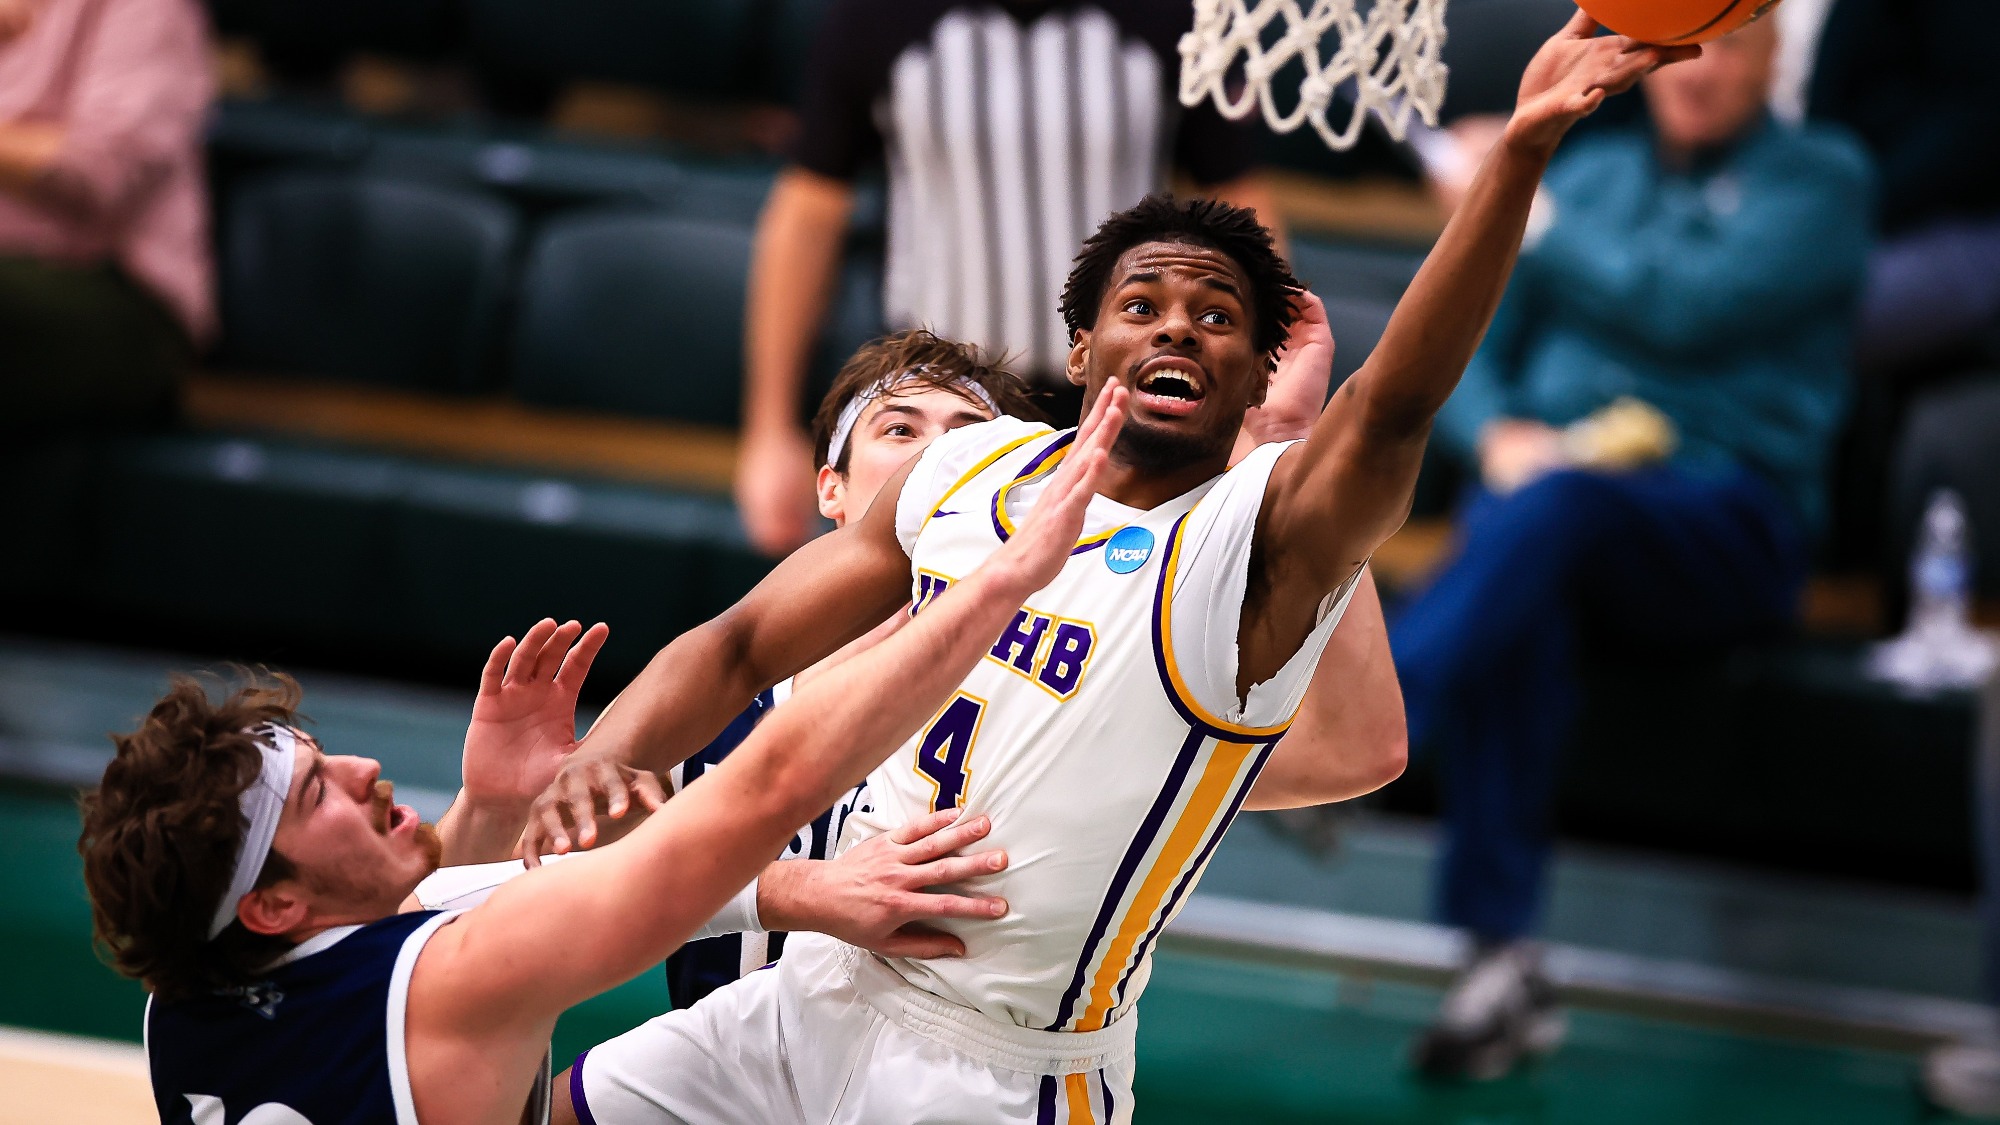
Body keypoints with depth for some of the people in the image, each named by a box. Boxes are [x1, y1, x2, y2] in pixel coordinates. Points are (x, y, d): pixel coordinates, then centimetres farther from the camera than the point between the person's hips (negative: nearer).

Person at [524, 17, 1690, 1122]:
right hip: (816, 1002, 6)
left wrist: (1521, 153, -49)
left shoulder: (1263, 540, -15)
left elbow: (1394, 411, -34)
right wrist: (600, 764, -12)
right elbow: (744, 644, 9)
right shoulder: (968, 470, 3)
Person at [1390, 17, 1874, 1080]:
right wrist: (1499, 434, -4)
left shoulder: (1820, 177, 8)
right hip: (1541, 481, 4)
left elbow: (1684, 310, -9)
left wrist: (1522, 220, 2)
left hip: (1728, 512, -4)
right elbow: (1463, 355, 20)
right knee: (1517, 598, -35)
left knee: (1557, 506, -39)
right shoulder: (1590, 174, 24)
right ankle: (1499, 962, -40)